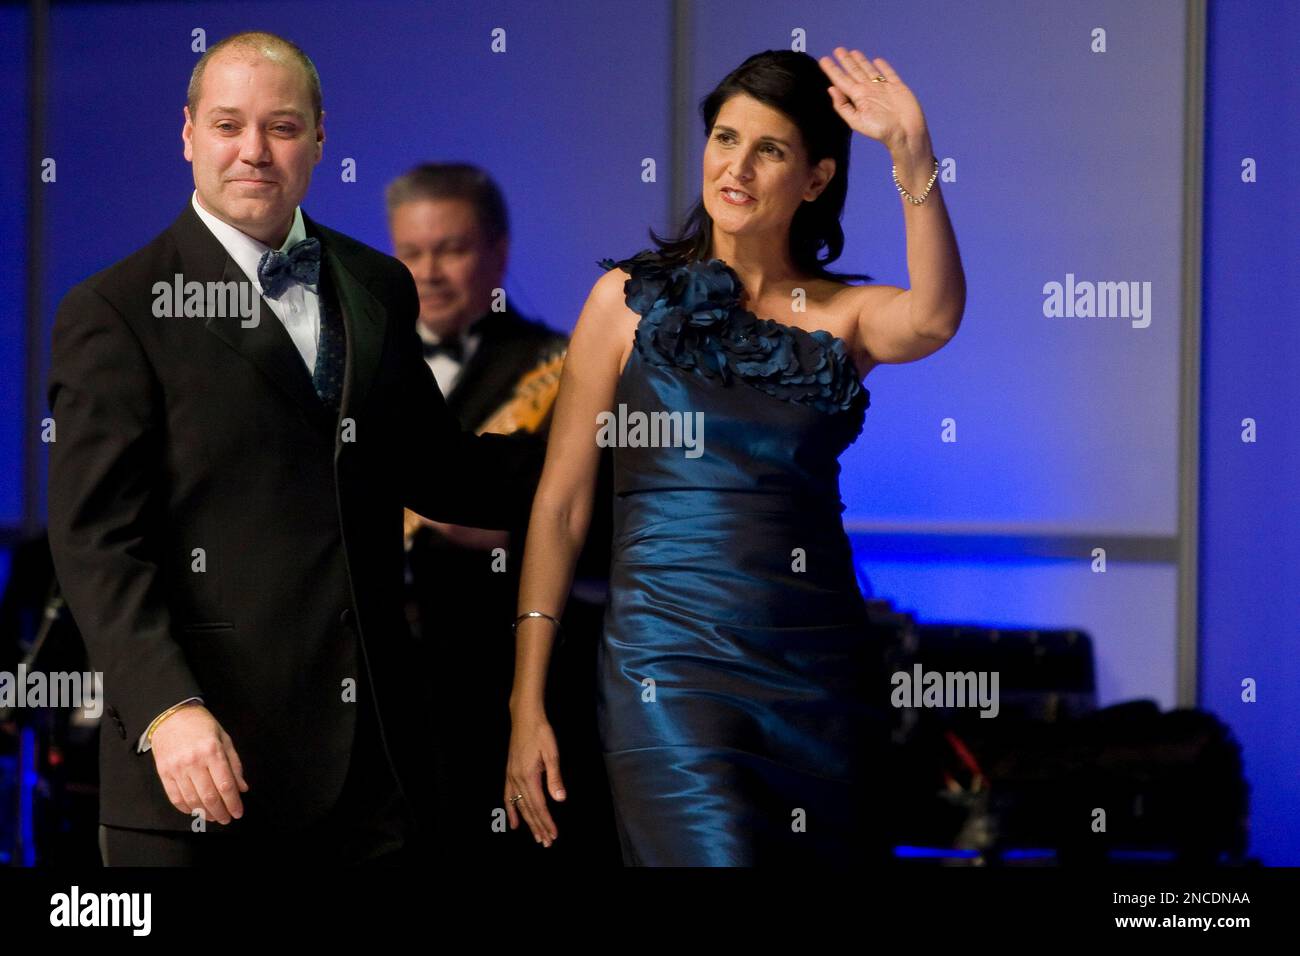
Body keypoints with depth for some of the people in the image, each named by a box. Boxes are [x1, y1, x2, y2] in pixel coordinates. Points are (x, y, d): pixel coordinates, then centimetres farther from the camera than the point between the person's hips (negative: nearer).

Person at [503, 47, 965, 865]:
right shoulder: (630, 300, 5)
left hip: (821, 669, 3)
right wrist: (527, 703, -2)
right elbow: (561, 503, 4)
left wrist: (912, 153, -29)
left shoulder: (843, 315, 8)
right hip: (672, 661, -2)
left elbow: (933, 319, -17)